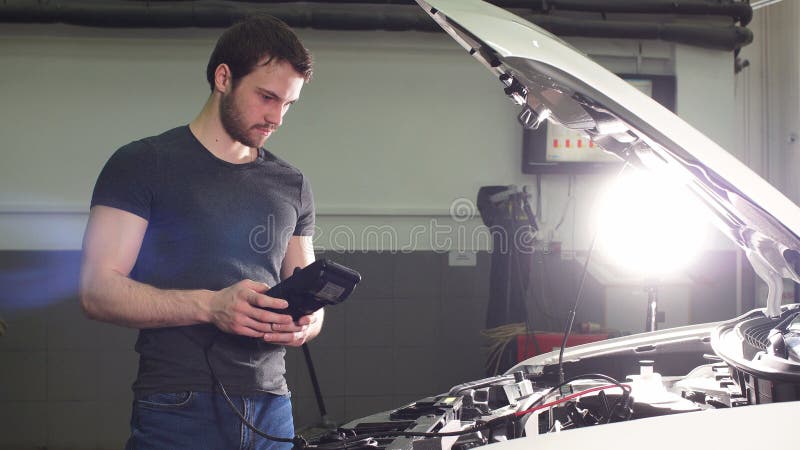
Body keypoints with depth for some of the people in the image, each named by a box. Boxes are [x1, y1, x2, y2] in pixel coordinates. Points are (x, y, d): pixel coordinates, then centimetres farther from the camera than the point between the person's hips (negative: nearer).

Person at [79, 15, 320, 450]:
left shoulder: (291, 185, 16)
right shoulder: (142, 164, -1)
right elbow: (98, 290, -8)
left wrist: (305, 323, -4)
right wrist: (210, 306, -21)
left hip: (271, 410, 5)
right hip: (178, 410, -5)